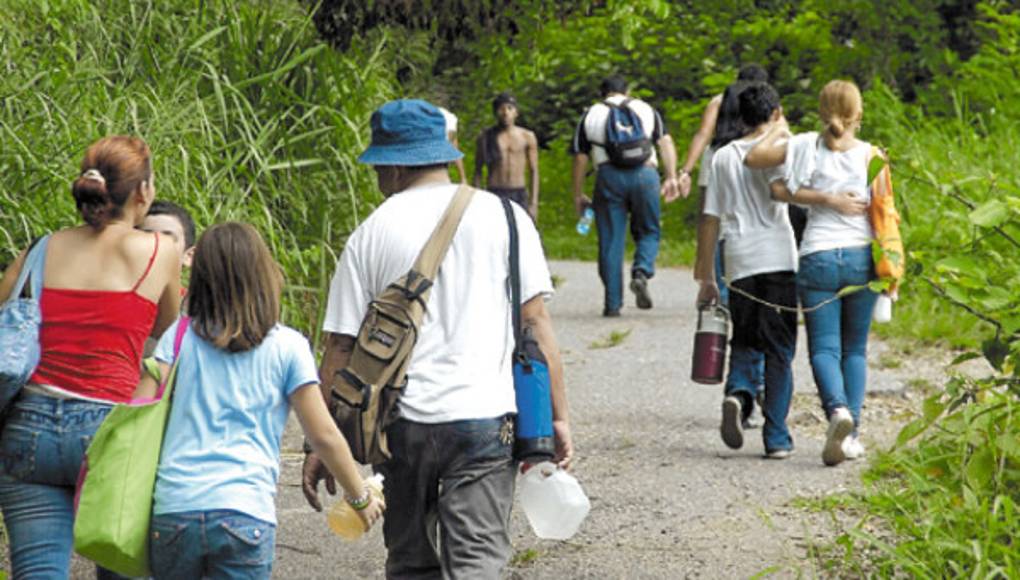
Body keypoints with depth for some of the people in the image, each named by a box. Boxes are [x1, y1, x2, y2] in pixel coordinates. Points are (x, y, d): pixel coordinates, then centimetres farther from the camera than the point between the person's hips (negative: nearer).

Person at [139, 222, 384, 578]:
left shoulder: (180, 336, 10)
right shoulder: (287, 347, 5)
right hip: (245, 515, -2)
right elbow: (323, 436, 6)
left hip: (173, 509, 2)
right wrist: (360, 498, 19)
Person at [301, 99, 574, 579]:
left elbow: (340, 347, 2)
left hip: (400, 423, 1)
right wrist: (558, 417, 3)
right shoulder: (502, 217, 2)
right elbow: (535, 321, -1)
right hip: (484, 416, -1)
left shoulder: (371, 235, 3)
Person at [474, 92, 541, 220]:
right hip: (494, 195, -1)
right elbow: (477, 171, 7)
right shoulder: (485, 137, 2)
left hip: (519, 196, 1)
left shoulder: (527, 137, 2)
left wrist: (534, 204, -2)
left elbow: (534, 172, 5)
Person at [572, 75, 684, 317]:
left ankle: (612, 303, 2)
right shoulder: (646, 109, 18)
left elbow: (580, 158, 11)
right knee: (648, 231, 15)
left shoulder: (591, 115, 17)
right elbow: (665, 142, 5)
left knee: (610, 241, 3)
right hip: (644, 173, 0)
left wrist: (578, 195, 15)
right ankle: (642, 272, -14)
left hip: (609, 175, 0)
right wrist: (672, 177, 0)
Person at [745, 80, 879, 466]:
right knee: (855, 349, 12)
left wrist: (778, 131, 17)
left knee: (824, 347, 0)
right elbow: (867, 204, -3)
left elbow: (754, 158, 0)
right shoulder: (869, 155, -2)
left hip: (818, 257, -1)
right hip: (861, 257, 1)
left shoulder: (806, 146, -2)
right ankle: (851, 434, 4)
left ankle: (838, 409, -28)